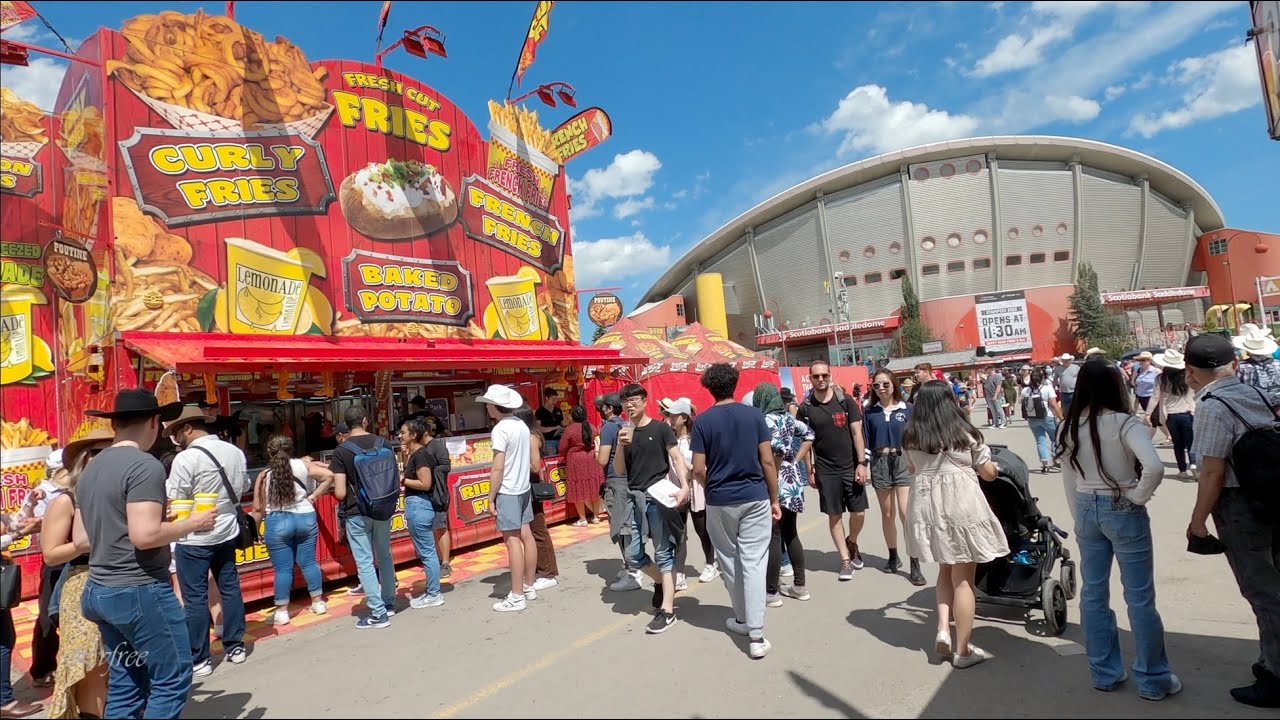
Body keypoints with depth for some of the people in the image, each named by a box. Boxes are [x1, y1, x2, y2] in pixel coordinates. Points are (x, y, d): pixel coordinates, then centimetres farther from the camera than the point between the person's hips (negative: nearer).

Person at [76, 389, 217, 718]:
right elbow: (145, 535, -24)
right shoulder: (145, 466, -17)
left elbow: (81, 540, 14)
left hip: (99, 590, 9)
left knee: (125, 684, 16)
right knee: (172, 678, 2)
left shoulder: (90, 469, 11)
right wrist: (192, 523, -9)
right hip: (140, 590, -9)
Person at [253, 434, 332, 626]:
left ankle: (282, 612, 13)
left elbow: (258, 507, 0)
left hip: (277, 522, -2)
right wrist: (313, 496, 1)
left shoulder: (264, 475, -1)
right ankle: (318, 602, 21)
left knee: (282, 568, 6)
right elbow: (329, 475, -7)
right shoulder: (302, 465, 1)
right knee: (308, 561, 13)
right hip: (305, 517, 2)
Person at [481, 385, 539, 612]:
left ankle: (516, 597, 1)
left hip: (507, 492, -8)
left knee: (512, 541, -4)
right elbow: (530, 456, 12)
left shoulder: (500, 429, -17)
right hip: (524, 488, 8)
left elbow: (497, 469, -18)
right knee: (526, 536, 13)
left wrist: (491, 498, -11)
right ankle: (529, 587, 23)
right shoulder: (521, 424, 6)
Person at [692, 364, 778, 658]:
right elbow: (768, 461, -4)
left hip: (719, 501, 0)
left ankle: (743, 620, 30)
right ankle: (756, 634, -1)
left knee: (730, 561, 16)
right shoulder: (754, 415, -2)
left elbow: (698, 470, -6)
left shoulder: (703, 421, -5)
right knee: (753, 563, 1)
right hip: (755, 498, 0)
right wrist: (775, 499, 5)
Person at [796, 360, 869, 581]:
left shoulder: (845, 402, -2)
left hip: (851, 466, 0)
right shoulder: (805, 408, -2)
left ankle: (852, 542, 32)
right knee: (834, 515, 5)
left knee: (859, 513, 2)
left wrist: (861, 463, -7)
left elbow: (856, 433, -1)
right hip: (825, 470, 0)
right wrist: (809, 470, 0)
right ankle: (845, 560, 17)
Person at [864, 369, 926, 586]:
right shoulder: (870, 412, 5)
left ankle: (915, 565, -4)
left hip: (903, 461, -2)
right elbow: (866, 441, 6)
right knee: (887, 514, 11)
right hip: (880, 463, 2)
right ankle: (893, 557, 26)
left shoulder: (907, 410, 0)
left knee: (906, 513, -9)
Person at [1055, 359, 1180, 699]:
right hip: (1123, 512, -5)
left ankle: (1105, 672, 25)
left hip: (1087, 511, 5)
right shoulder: (1125, 424, -16)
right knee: (1140, 599, 8)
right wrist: (1138, 496, -13)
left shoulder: (1068, 428, -1)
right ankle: (1153, 680, 21)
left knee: (1092, 593, 13)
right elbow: (1154, 467, -31)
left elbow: (1069, 481, 6)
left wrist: (1080, 517, 15)